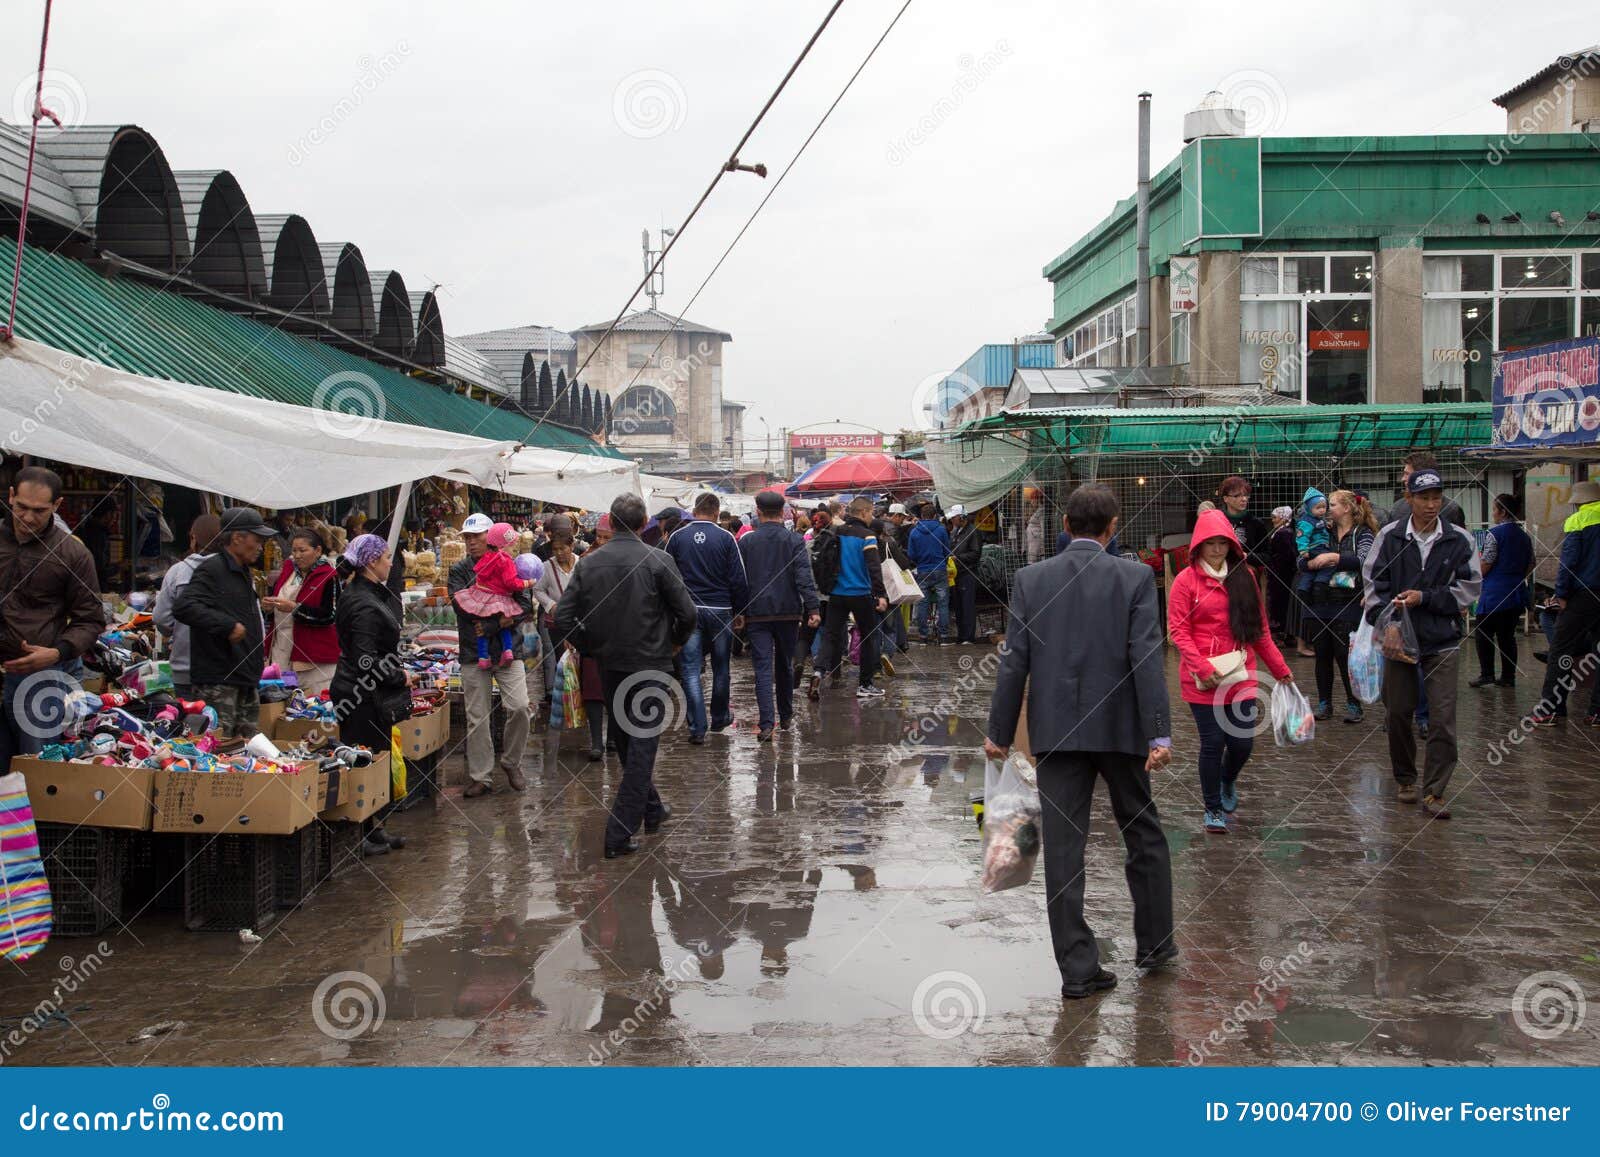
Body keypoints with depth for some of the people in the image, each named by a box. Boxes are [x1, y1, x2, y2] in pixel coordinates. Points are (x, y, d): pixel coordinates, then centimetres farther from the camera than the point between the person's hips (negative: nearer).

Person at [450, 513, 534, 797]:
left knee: (519, 707, -12)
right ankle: (481, 776, 12)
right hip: (474, 654, 0)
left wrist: (496, 623, -17)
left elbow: (526, 606, -3)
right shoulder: (459, 571, 4)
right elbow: (462, 605, -12)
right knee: (477, 717, 3)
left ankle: (511, 763, 11)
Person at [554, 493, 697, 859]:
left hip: (609, 667, 5)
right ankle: (619, 833, -5)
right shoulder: (658, 561, -12)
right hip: (651, 667, -4)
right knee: (642, 748, -1)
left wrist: (590, 647, 10)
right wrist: (675, 641, 8)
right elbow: (688, 612, -12)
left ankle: (652, 809, 37)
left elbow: (563, 617, -4)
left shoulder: (588, 564, -1)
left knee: (628, 743, 21)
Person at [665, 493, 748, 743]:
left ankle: (697, 727, -6)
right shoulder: (725, 538, -4)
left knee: (690, 670, 1)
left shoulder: (677, 537, 1)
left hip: (687, 610, 0)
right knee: (721, 668, 16)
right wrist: (739, 612, 6)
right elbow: (738, 579, -3)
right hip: (720, 610, 0)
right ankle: (720, 718, 29)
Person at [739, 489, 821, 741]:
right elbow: (804, 577, -10)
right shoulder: (795, 541, -2)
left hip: (757, 614, -1)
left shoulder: (746, 541, 0)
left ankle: (766, 723, -17)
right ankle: (785, 716, 29)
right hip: (788, 612, 1)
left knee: (763, 667, -5)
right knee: (785, 665, 17)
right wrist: (813, 608, -13)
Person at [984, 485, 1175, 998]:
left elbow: (1014, 661, -1)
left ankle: (1078, 968, 5)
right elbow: (1146, 659, -12)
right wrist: (1158, 733, -12)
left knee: (1063, 849, 3)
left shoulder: (1030, 579, -1)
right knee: (1143, 836, 18)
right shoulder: (1135, 577, -5)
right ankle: (1154, 942, 29)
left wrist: (1000, 731, 5)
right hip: (1119, 726, -1)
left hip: (1056, 729, 1)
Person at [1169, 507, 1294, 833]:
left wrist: (1280, 669, 12)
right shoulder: (1187, 580, -4)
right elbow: (1178, 630, -7)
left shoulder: (1244, 577, 9)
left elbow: (1260, 628, 13)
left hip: (1241, 674, 3)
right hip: (1202, 680, -3)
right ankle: (1212, 809, 19)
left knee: (1243, 742, 2)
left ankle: (1227, 781, 36)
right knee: (1213, 742, 0)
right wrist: (1203, 668, -16)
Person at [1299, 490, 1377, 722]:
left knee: (1345, 655, -3)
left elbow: (1364, 561, -16)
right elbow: (1301, 561, 8)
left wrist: (1333, 557, -17)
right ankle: (1324, 703, 19)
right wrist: (1316, 562, -13)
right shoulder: (1325, 532, 12)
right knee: (1322, 655, 9)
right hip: (1318, 604, 4)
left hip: (1346, 605, -4)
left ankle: (1354, 704, 9)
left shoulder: (1363, 534, 1)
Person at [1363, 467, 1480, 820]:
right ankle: (1405, 778, 31)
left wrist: (1424, 598, -11)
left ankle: (1435, 790, 3)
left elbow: (1468, 589, -2)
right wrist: (1383, 620, -11)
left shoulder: (1459, 540, -2)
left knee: (1443, 717, -5)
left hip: (1443, 640, -1)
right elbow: (1373, 582, 2)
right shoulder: (1389, 536, -1)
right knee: (1397, 712, 11)